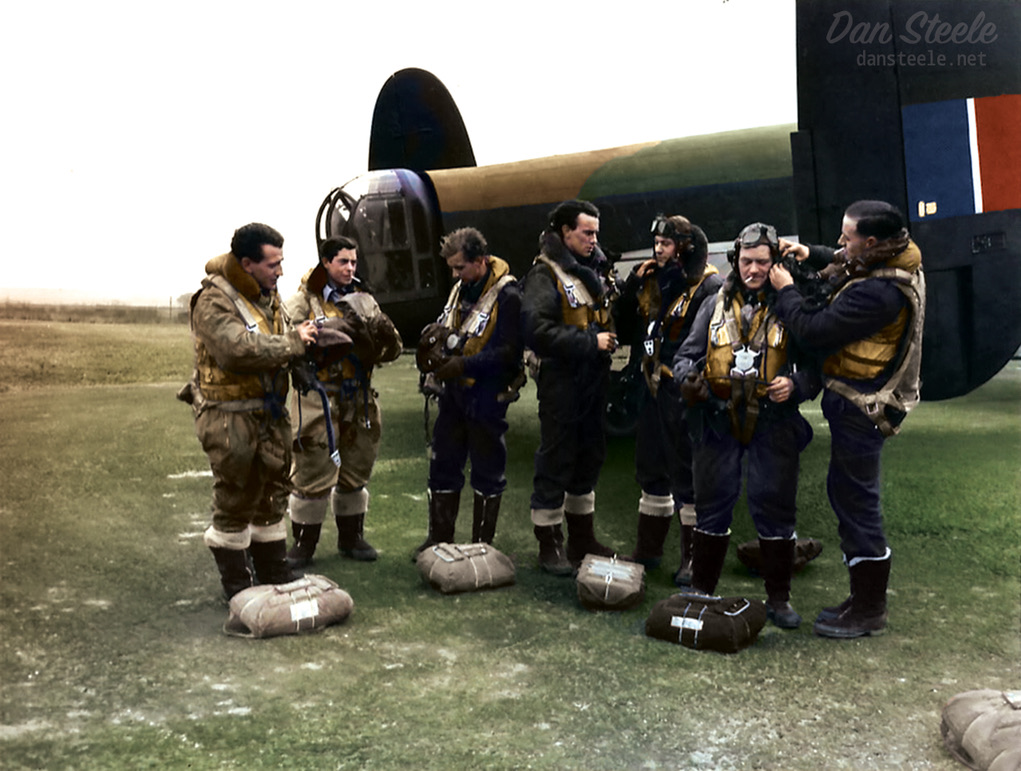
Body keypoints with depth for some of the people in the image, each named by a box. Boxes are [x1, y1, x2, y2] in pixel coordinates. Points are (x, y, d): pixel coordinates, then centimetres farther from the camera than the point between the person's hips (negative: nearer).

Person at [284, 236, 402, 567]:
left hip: (358, 399, 5)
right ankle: (304, 542, 13)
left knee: (355, 472, 14)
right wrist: (336, 331, -27)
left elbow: (390, 351, 8)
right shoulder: (304, 300, -2)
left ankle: (351, 537, 29)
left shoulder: (364, 299, 12)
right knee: (312, 474, -2)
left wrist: (385, 335, -15)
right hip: (319, 399, -5)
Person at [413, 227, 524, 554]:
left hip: (487, 396, -7)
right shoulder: (460, 289, 10)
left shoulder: (507, 296, -15)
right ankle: (439, 537, 25)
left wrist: (465, 365, -26)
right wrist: (439, 330, -2)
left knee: (487, 471, 5)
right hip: (454, 392, 8)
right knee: (443, 463, 12)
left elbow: (509, 352, -20)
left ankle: (482, 545, 18)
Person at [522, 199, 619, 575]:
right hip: (561, 380, -8)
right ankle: (550, 544, 13)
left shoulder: (596, 269, 12)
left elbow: (613, 317, 21)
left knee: (590, 456, 16)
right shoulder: (546, 274, -11)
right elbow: (538, 331, -22)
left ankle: (582, 536, 30)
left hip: (594, 378, 8)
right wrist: (590, 342, -20)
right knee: (555, 460, 0)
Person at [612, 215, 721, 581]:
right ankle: (647, 550, 30)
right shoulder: (653, 282, 13)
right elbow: (627, 330, 13)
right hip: (654, 389, 8)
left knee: (688, 474, 0)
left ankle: (693, 557, 13)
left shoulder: (710, 286, -12)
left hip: (686, 394, -8)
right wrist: (632, 287, 3)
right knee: (651, 470, 16)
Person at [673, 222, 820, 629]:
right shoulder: (715, 306, 8)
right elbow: (686, 354, 11)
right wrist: (688, 378, -10)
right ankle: (702, 589, 23)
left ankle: (778, 597, 19)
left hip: (773, 423, -2)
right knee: (712, 503, 9)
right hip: (718, 420, 2)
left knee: (774, 507, 4)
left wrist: (796, 385, -18)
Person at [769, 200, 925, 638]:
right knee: (845, 492, 19)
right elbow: (845, 268, 26)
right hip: (861, 399, 11)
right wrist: (812, 255, 13)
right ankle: (865, 597, 32)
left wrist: (785, 290, -9)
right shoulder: (897, 265, 4)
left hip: (859, 406, -11)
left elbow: (813, 332, -24)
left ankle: (868, 611, 14)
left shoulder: (878, 293, -29)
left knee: (855, 501, 0)